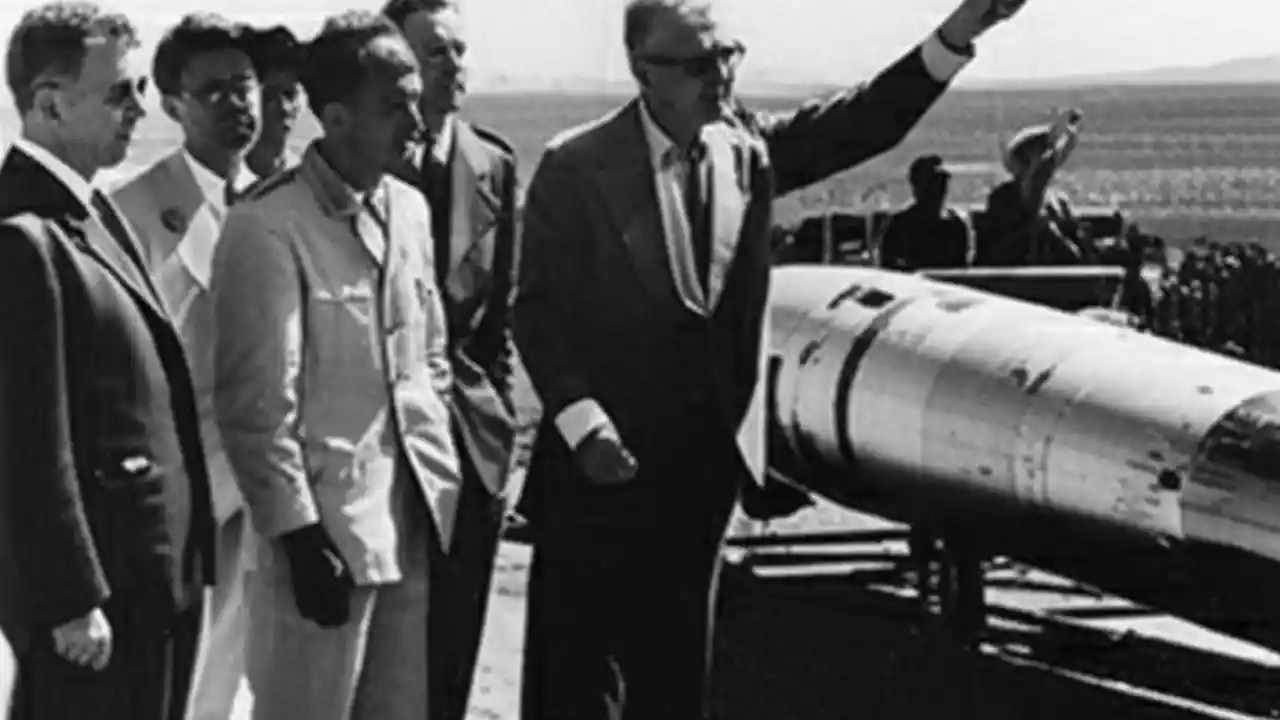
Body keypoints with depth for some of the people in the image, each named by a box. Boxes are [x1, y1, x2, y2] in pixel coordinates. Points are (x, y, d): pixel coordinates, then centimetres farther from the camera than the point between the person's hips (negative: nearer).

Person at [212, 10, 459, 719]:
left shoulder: (409, 209, 9)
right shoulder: (267, 228, -14)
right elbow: (256, 401, -15)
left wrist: (441, 472, 12)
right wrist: (299, 535, -15)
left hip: (414, 519, 7)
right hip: (324, 527, -7)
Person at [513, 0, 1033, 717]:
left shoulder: (747, 145, 3)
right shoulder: (575, 167, -9)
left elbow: (865, 121, -3)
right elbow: (540, 310, -7)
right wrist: (582, 425, -17)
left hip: (707, 456, 4)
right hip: (604, 458, -4)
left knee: (676, 662, 13)